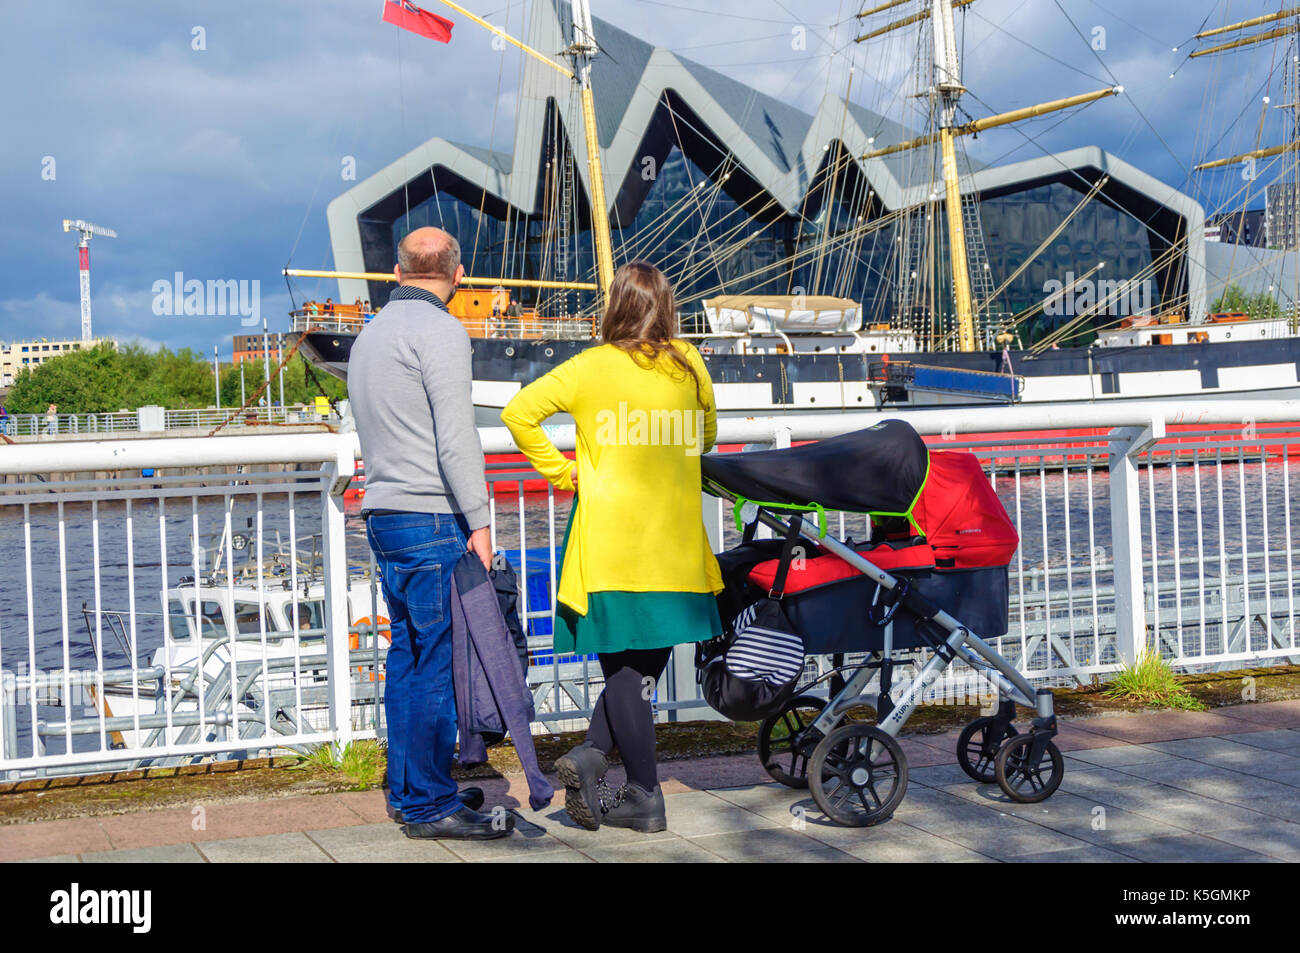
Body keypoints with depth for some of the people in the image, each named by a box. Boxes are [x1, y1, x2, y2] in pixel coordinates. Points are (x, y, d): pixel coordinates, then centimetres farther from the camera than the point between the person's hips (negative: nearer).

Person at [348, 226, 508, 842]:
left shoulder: (369, 334, 20)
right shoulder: (438, 330, -9)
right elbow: (455, 435, -16)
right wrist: (478, 521, -15)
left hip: (383, 514, 9)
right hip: (432, 518, -9)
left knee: (408, 655, 13)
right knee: (439, 661, -6)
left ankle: (406, 790, 19)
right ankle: (430, 804, -3)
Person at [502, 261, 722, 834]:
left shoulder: (593, 366, -4)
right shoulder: (690, 365, 3)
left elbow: (519, 411, -11)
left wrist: (563, 473, -4)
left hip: (611, 543, -2)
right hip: (675, 545, 2)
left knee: (625, 669, 5)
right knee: (646, 665, 14)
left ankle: (645, 798, 7)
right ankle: (592, 754, 1)